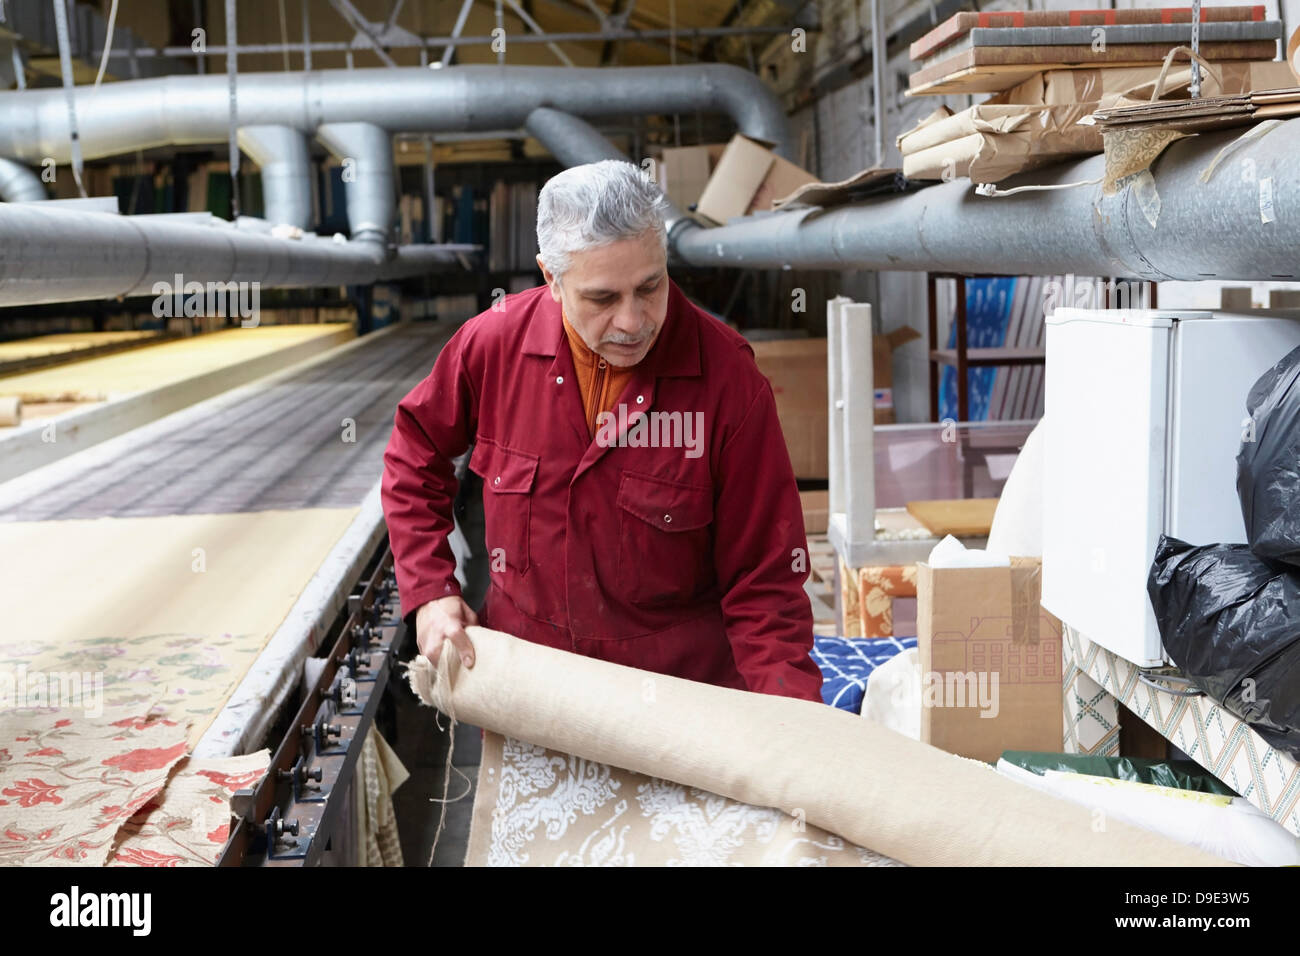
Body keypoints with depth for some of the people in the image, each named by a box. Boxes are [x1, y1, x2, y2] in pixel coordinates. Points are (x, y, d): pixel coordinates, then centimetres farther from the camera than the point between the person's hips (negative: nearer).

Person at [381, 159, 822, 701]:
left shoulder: (728, 379, -18)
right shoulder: (494, 343, -11)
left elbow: (764, 579, -15)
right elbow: (415, 456, 8)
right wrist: (430, 592, -1)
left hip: (683, 689, -1)